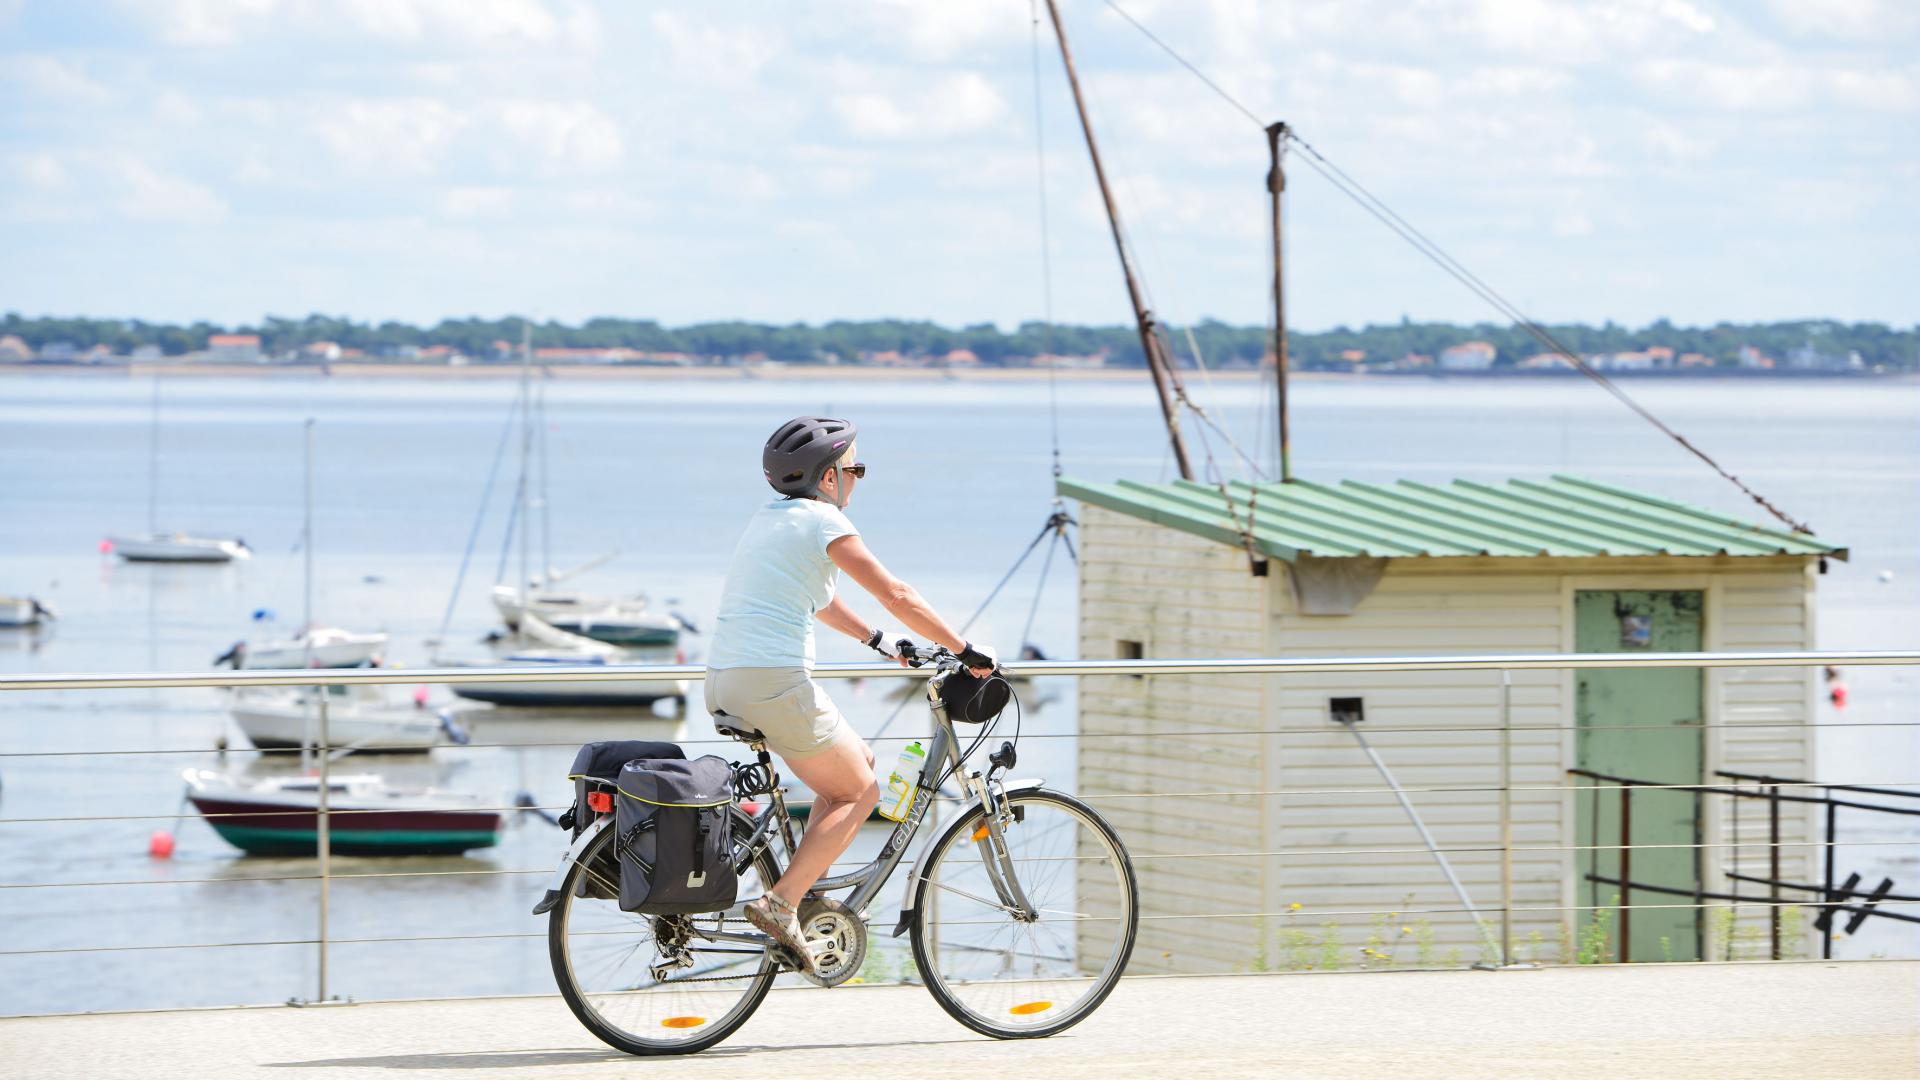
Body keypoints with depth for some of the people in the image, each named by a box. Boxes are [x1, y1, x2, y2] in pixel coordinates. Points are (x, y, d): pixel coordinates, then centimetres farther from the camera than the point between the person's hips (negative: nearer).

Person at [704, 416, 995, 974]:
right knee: (860, 792, 4)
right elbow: (896, 596, -6)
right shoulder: (822, 520, -5)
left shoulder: (768, 518, 21)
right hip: (775, 682, -9)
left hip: (724, 682, 9)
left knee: (858, 761, 21)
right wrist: (966, 651, 0)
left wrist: (879, 641, 42)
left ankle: (804, 891, 14)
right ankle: (780, 903, -10)